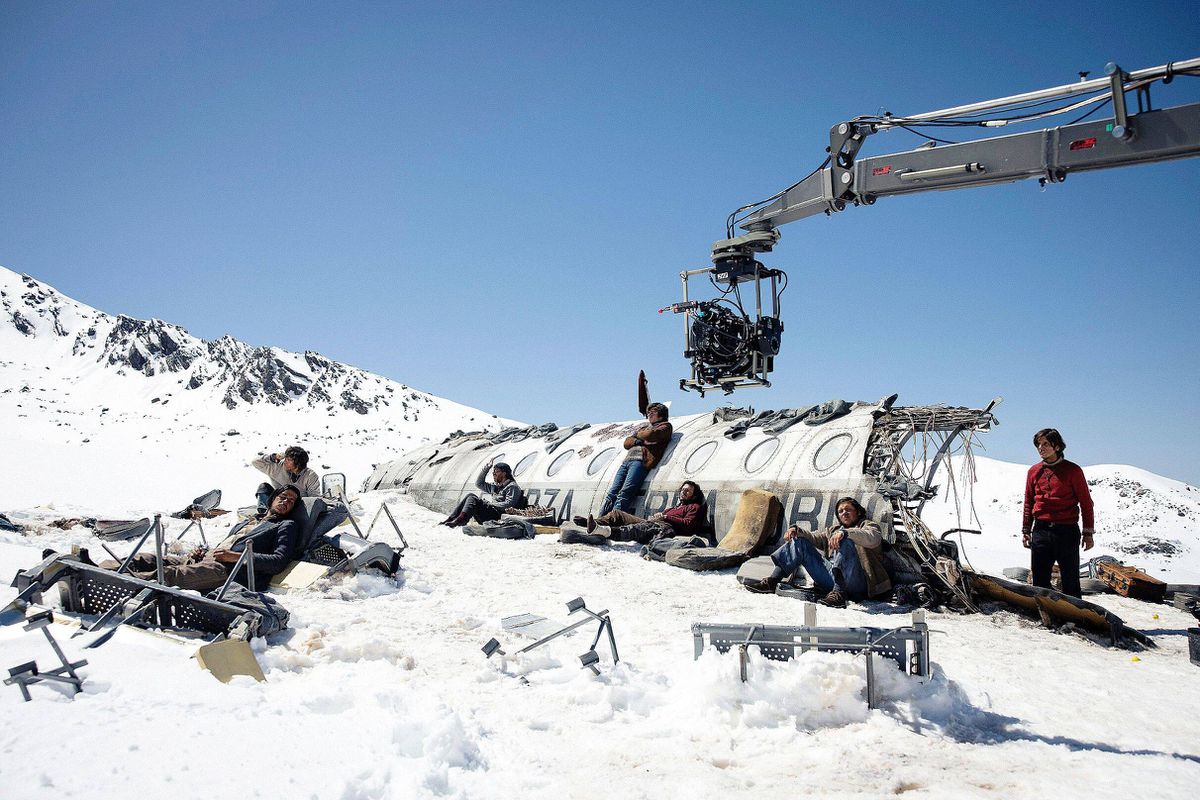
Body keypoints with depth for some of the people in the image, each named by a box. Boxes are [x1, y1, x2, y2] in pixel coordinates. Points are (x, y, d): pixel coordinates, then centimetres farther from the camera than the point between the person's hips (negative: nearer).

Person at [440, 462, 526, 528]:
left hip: (498, 516, -8)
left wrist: (489, 503, -13)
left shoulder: (512, 487, -1)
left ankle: (460, 520, -38)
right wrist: (486, 468, 20)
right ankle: (451, 519, -14)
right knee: (471, 495, -3)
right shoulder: (495, 486, 25)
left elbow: (508, 505, -15)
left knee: (473, 498, -19)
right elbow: (479, 483, 31)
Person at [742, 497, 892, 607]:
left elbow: (874, 538, -8)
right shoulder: (833, 531, 35)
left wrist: (845, 533, -26)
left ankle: (839, 594, -43)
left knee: (845, 540, -30)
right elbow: (814, 538, 21)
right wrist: (796, 530, -1)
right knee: (800, 541, 2)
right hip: (832, 578, 5)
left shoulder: (867, 525, 16)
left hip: (856, 582, -5)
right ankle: (771, 581, -11)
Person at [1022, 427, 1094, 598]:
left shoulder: (1072, 470, -1)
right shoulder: (1034, 471, 10)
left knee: (1070, 580, 4)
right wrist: (1026, 530, 12)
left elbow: (1085, 502, 2)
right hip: (1041, 531, 3)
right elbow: (1028, 503, 16)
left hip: (1067, 531, -3)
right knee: (1040, 580, 5)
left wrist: (1088, 533, -1)